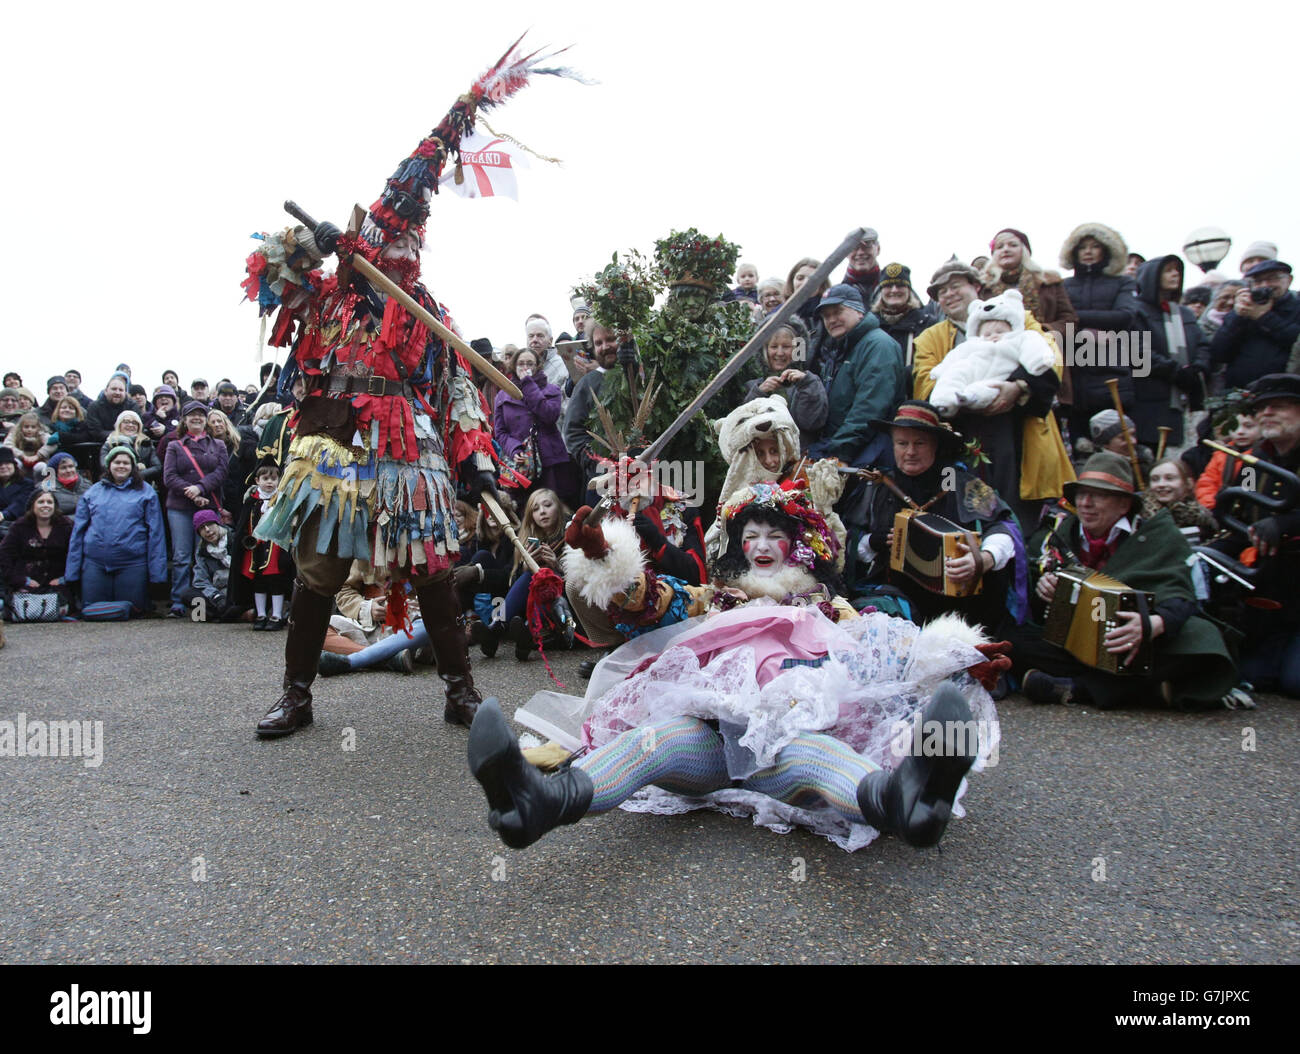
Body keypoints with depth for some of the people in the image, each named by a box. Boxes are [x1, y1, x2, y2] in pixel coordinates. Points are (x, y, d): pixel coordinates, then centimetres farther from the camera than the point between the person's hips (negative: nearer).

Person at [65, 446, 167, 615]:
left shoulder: (145, 492, 7)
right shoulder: (93, 492, 13)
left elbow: (155, 533, 3)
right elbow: (78, 530, 14)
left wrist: (157, 571, -5)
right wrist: (73, 570, 8)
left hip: (132, 564, -2)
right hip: (95, 564, 2)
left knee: (131, 612, 1)